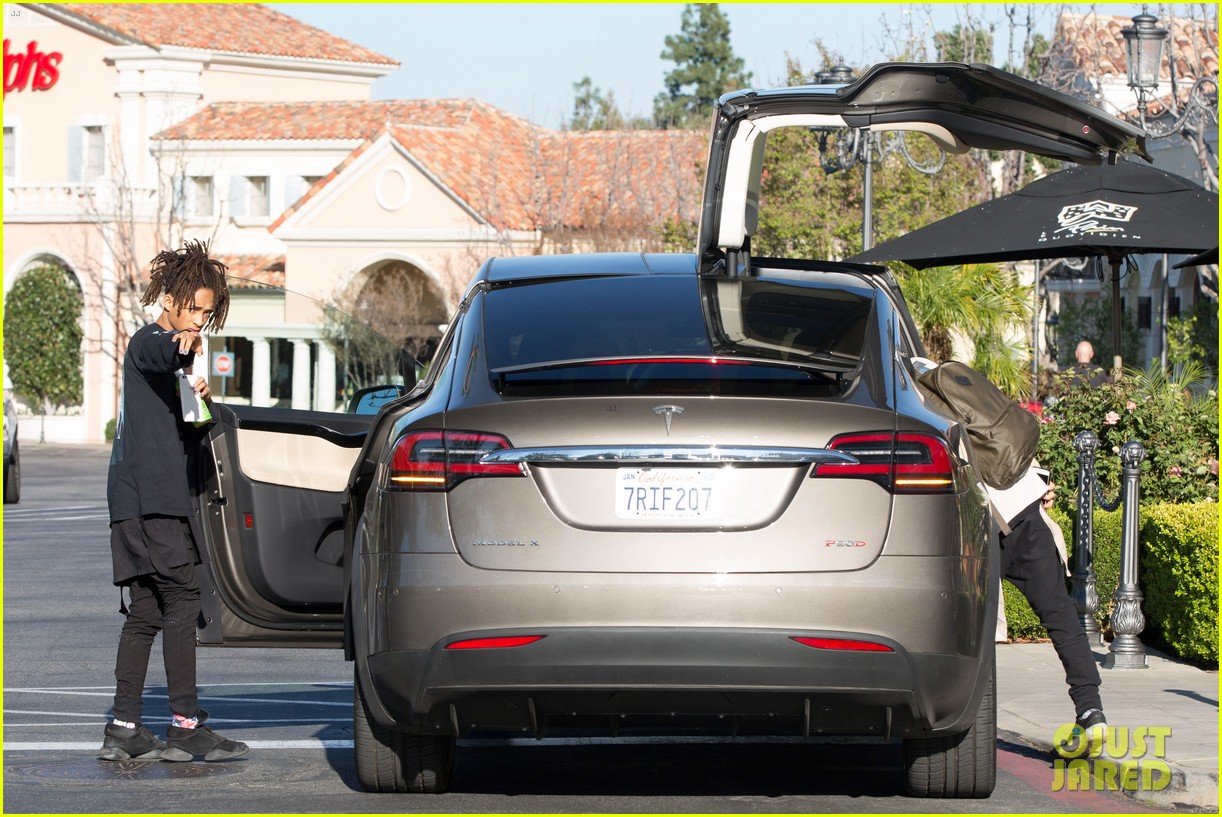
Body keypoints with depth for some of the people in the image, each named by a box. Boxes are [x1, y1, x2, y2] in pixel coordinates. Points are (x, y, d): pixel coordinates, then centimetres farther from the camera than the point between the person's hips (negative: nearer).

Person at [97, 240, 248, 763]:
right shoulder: (148, 342, -5)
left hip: (164, 497, 10)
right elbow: (159, 355, -33)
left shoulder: (175, 352, 25)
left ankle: (124, 730, 7)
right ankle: (185, 725, -14)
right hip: (148, 498, -10)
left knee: (145, 611, 7)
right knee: (181, 600, -12)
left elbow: (189, 431, 30)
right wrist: (183, 347, -55)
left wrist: (202, 402, 9)